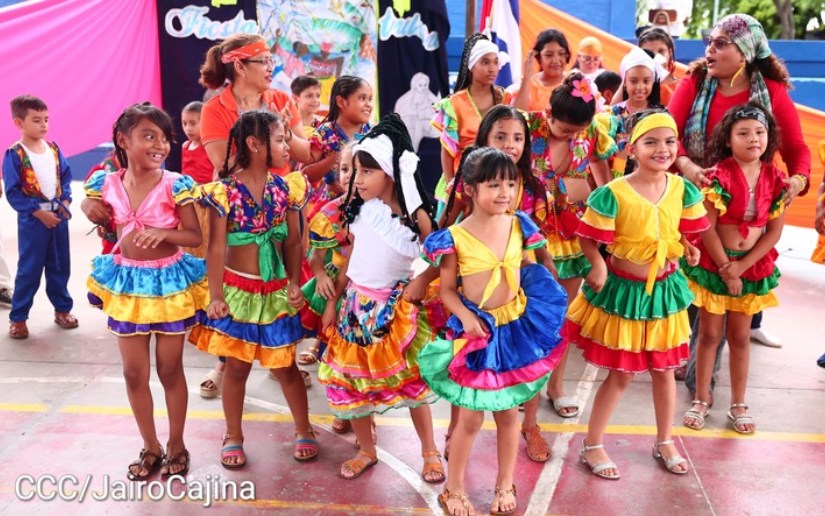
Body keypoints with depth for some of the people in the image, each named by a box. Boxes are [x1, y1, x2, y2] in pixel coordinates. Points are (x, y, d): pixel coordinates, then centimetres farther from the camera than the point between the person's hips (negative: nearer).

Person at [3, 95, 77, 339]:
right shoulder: (14, 155, -12)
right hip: (32, 221, -5)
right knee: (29, 270, 2)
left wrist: (65, 201, -7)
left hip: (58, 216, 5)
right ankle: (18, 318, 15)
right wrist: (39, 213, -17)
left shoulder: (53, 149, 4)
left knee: (60, 266, 15)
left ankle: (62, 309, 30)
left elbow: (66, 177, 10)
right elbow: (13, 193, -13)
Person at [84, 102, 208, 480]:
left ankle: (176, 445, 29)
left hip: (168, 281, -3)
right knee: (134, 373, 11)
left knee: (170, 369, 10)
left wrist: (162, 233, -27)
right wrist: (92, 208, -6)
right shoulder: (107, 184, -4)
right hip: (127, 282, 3)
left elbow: (195, 237, -10)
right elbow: (100, 220, 15)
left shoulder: (174, 185, -13)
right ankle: (150, 446, 30)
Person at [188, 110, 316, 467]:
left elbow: (293, 241, 6)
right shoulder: (225, 191, -12)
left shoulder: (285, 187, -1)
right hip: (238, 290, -2)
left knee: (284, 365, 10)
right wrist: (215, 295, -11)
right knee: (237, 366, 9)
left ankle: (304, 430, 27)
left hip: (276, 291, 2)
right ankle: (233, 437, 26)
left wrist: (295, 284, -1)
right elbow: (216, 247, -9)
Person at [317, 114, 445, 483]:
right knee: (349, 379, 10)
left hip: (395, 306, -5)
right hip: (356, 303, 5)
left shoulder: (414, 215, -15)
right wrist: (333, 301, 8)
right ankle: (367, 450, 30)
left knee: (410, 379, 2)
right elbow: (351, 257, 7)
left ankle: (430, 452, 24)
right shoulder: (360, 208, -2)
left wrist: (422, 280, -21)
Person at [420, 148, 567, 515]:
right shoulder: (455, 237, -15)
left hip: (516, 327, 3)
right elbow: (447, 290, -8)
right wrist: (466, 317, -23)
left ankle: (505, 485, 34)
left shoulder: (519, 226, -3)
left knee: (508, 411, 15)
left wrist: (530, 304, -2)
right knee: (470, 416, 5)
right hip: (476, 329, -3)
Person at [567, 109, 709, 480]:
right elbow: (589, 240, -14)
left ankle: (664, 441, 39)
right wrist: (599, 265, -29)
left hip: (664, 289, 5)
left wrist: (686, 250, -8)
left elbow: (685, 234, 9)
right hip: (623, 289, -4)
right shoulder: (613, 193, -21)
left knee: (664, 369, 18)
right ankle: (592, 446, 24)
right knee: (621, 374, 6)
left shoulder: (683, 189, -6)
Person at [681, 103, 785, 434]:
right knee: (710, 333, 7)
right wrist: (726, 267, -12)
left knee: (740, 336, 13)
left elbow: (775, 231, -2)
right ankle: (701, 400, 20)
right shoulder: (719, 175, -14)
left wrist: (742, 266, -10)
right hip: (714, 262, -3)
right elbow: (707, 228, -14)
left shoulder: (775, 179, -3)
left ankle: (738, 405, 25)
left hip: (754, 266, 3)